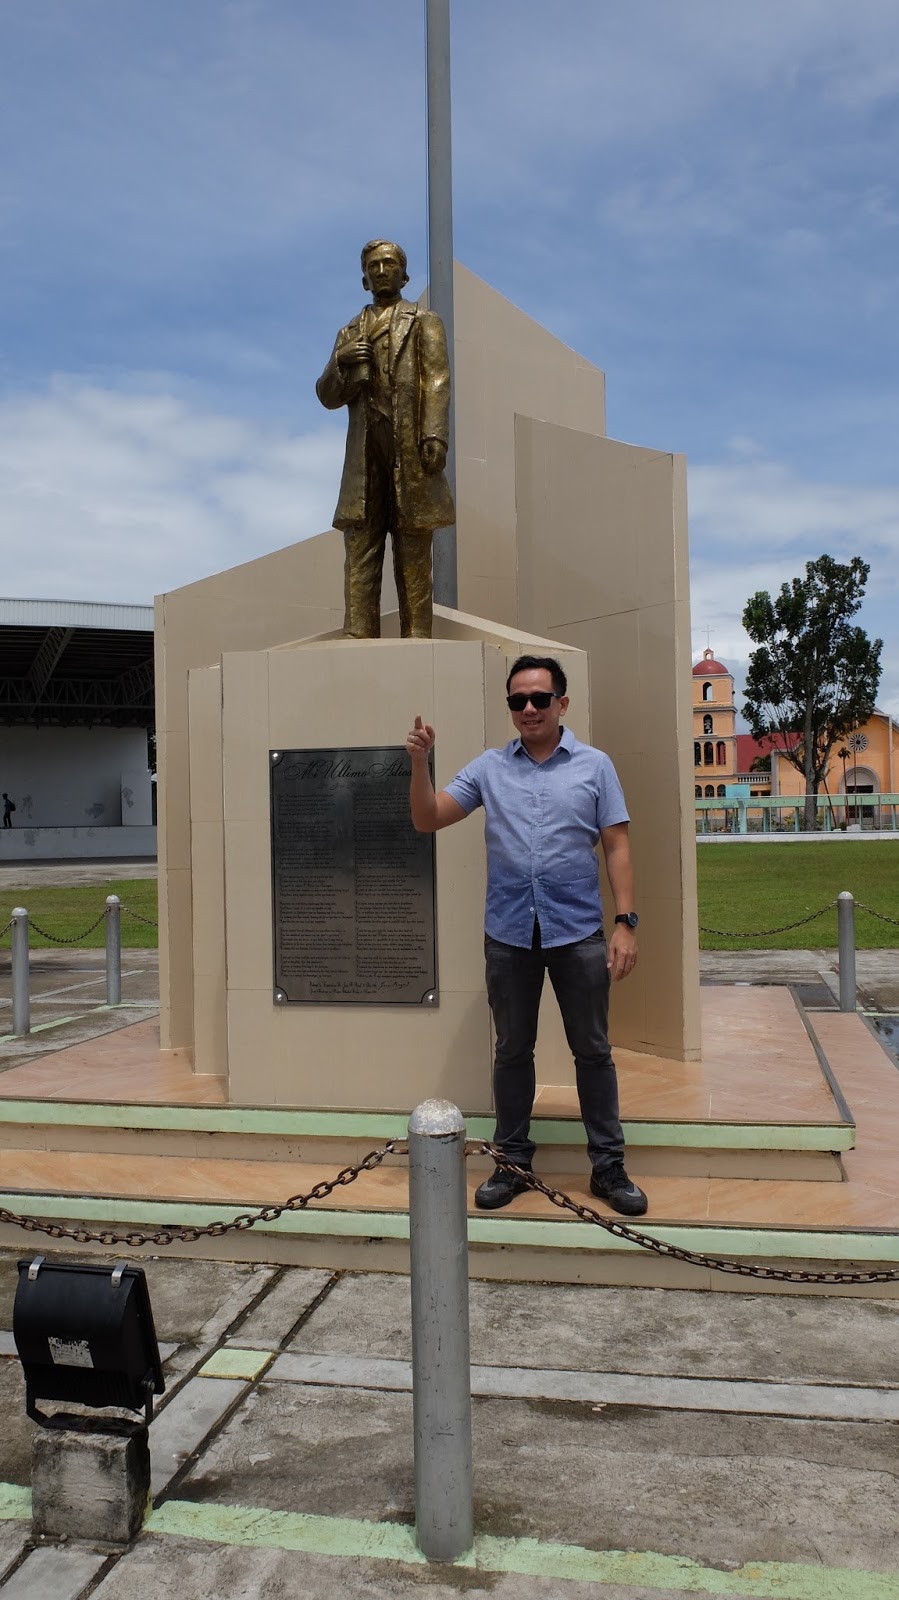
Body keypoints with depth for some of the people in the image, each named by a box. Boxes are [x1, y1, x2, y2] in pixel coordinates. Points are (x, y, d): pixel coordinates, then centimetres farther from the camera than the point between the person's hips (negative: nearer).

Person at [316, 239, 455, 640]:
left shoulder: (423, 322, 16)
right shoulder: (350, 333, 25)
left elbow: (437, 382, 2)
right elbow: (328, 396, 18)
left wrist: (435, 435, -14)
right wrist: (340, 363, -3)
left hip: (410, 444, -3)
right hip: (364, 449, 3)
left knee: (413, 548, -4)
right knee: (360, 545, -6)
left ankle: (417, 637, -4)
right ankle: (358, 636, -8)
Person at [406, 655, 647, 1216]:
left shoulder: (594, 766, 2)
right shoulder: (489, 768, 6)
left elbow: (617, 846, -1)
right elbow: (428, 819, 4)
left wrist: (626, 922, -9)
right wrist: (420, 763, -12)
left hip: (578, 932, -1)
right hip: (509, 934, 2)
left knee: (593, 1050, 7)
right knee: (513, 1051, 12)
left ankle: (609, 1166, 19)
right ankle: (512, 1162, 25)